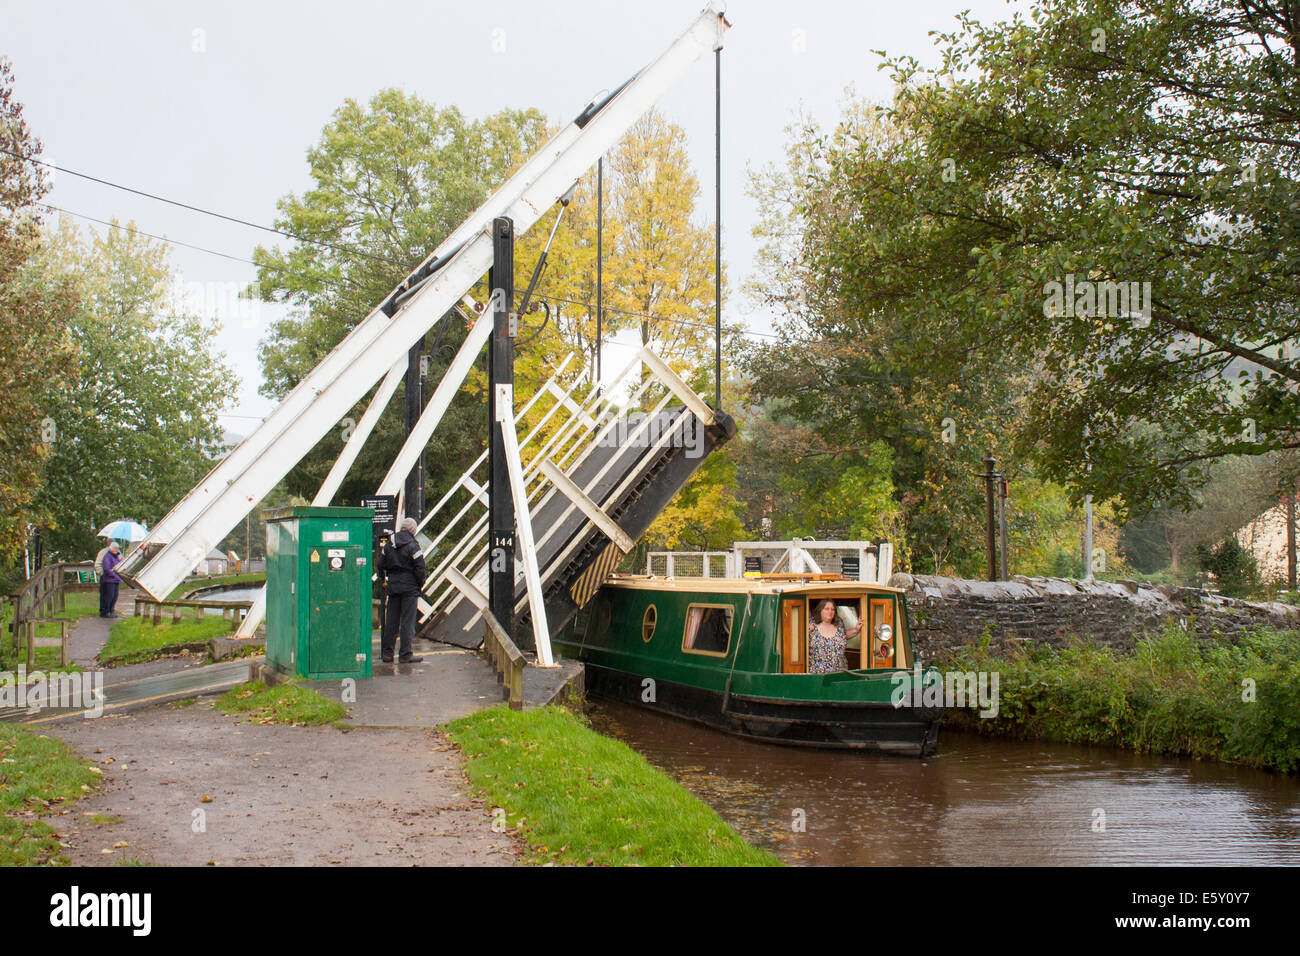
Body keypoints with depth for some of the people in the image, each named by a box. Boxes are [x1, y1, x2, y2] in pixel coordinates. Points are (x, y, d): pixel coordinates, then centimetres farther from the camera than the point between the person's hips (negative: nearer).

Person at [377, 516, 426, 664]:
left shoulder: (389, 545, 7)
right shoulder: (412, 545, -11)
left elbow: (381, 565, 10)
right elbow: (420, 568, -13)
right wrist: (420, 584, 0)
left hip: (393, 586, 5)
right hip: (410, 588, -5)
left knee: (391, 621, 10)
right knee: (407, 622, -2)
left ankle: (387, 653, 13)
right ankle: (405, 654, -2)